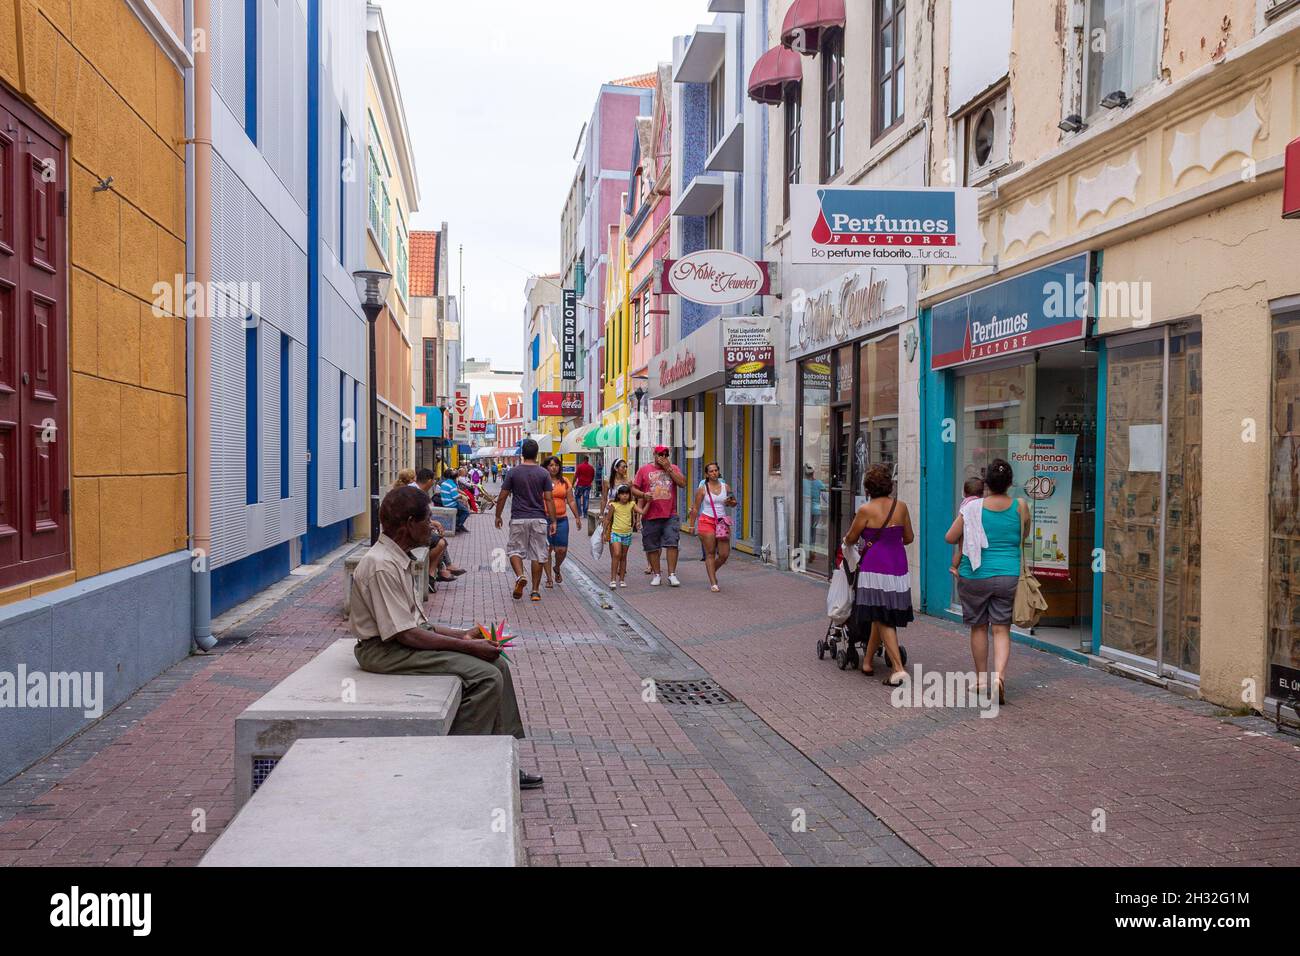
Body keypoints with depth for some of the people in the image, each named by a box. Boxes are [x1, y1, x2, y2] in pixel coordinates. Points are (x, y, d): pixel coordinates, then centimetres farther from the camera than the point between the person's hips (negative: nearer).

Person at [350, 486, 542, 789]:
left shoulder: (397, 559, 11)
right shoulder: (381, 566, -21)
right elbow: (404, 633, -23)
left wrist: (461, 634, 8)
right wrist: (467, 647, -19)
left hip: (406, 638, 10)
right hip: (384, 650, -10)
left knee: (498, 664, 2)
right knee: (485, 676, -20)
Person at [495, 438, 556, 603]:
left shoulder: (513, 472, -2)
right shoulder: (544, 473, -2)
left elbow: (502, 497, 0)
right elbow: (549, 499, -5)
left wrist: (498, 516, 13)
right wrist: (553, 521, 0)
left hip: (518, 519, 0)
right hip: (539, 519, 1)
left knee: (515, 550, 12)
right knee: (538, 555, 7)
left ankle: (520, 576, -15)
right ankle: (535, 591, 8)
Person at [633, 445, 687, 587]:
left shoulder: (673, 468, 10)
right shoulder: (644, 469, 7)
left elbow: (682, 483, -5)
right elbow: (634, 488, 7)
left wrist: (668, 468, -7)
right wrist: (643, 495, -13)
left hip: (670, 515, 0)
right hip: (650, 516, 0)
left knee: (672, 544, -9)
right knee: (652, 547, 6)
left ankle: (672, 575, -3)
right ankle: (656, 574, 18)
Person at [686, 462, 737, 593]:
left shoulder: (725, 487, 8)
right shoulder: (702, 489, -1)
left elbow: (733, 503, 21)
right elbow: (695, 508, 2)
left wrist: (731, 502, -3)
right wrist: (691, 524, 0)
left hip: (722, 522, 3)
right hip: (707, 521, -3)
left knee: (724, 554, 0)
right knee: (710, 553, -3)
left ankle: (712, 571, 29)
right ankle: (713, 583, 0)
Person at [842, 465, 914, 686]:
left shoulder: (866, 510, -10)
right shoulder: (901, 507, 2)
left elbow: (851, 539, 2)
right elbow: (909, 538, 12)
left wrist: (846, 541, 25)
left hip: (875, 568, -5)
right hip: (898, 567, 5)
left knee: (882, 619, -1)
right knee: (880, 617, 17)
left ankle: (898, 669, -10)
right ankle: (867, 661, 30)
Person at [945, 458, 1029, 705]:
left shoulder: (973, 508, -8)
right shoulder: (1020, 507, -3)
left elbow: (950, 538, -2)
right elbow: (1024, 537, 13)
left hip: (975, 576, -1)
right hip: (1008, 576, 1)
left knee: (979, 627, 14)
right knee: (1001, 629, 5)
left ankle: (981, 677, 23)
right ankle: (999, 674, -15)